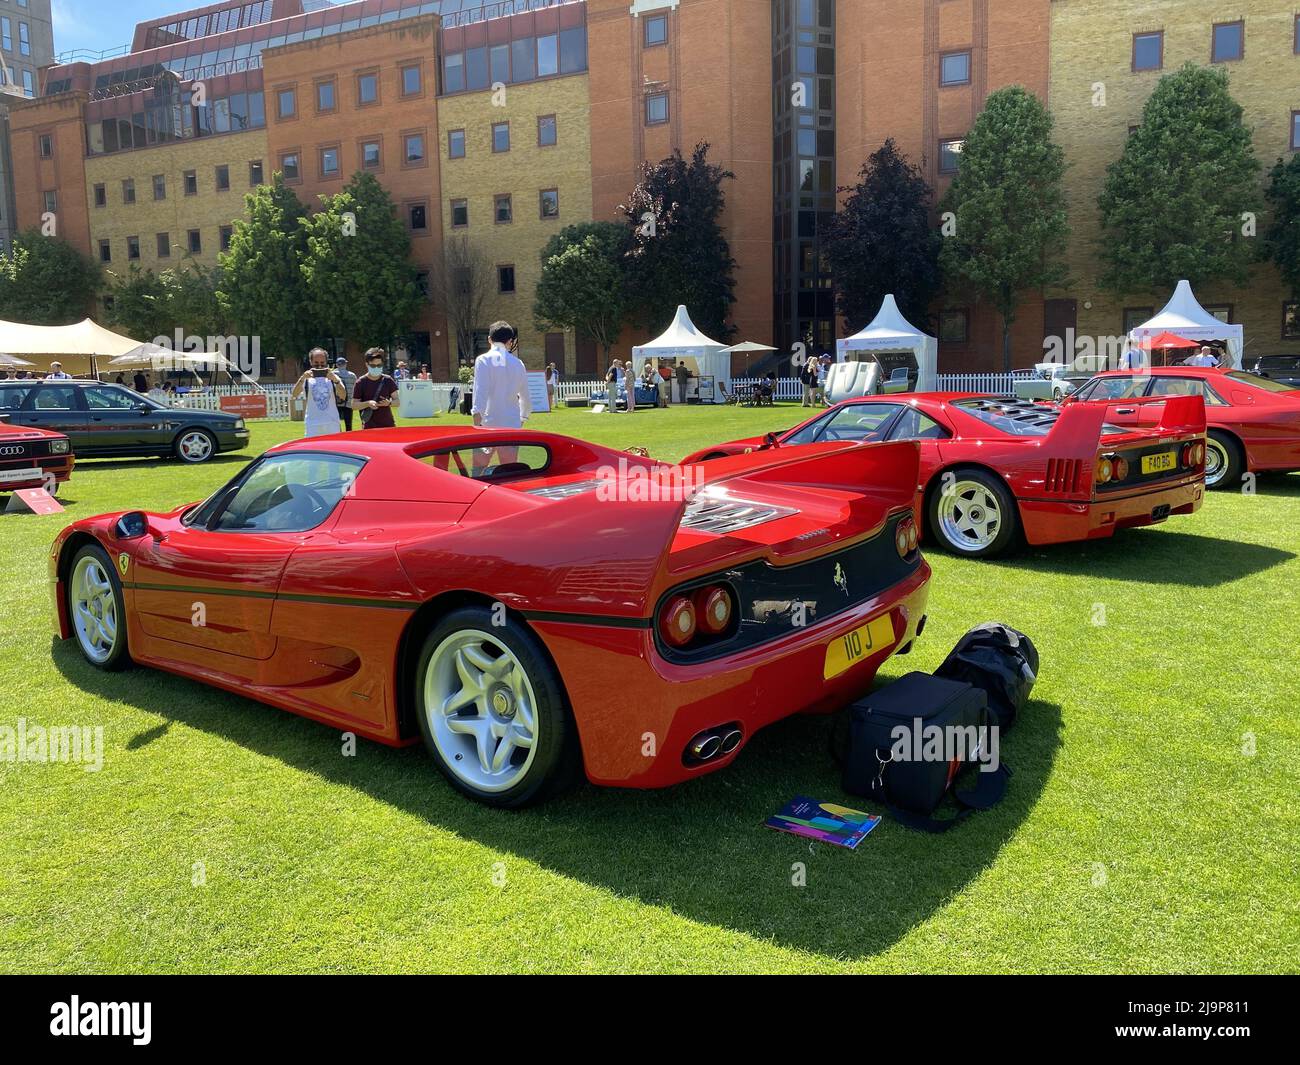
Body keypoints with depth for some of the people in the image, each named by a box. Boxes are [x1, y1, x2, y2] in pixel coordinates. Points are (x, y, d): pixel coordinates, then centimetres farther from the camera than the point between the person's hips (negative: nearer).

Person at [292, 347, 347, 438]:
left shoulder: (333, 377, 5)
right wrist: (302, 378, -28)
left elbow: (343, 397, -10)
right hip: (312, 426, -1)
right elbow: (294, 395, -12)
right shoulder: (307, 379, 5)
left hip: (332, 424, 1)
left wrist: (335, 380, -27)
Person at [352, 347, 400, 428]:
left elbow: (398, 402, 6)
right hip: (369, 427, -3)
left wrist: (389, 403, -16)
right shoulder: (361, 383, -2)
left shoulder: (388, 380, 5)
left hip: (388, 425, 3)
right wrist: (368, 403, -19)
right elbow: (354, 405, -1)